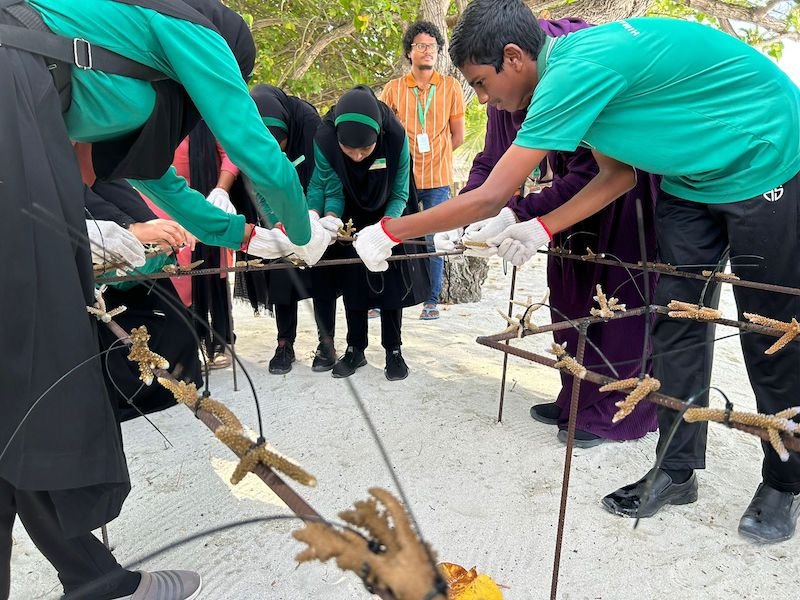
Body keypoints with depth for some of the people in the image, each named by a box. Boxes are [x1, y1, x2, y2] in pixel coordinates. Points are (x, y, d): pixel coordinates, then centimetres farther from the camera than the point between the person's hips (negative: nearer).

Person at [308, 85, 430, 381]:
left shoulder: (396, 138, -35)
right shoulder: (324, 140, -32)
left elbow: (400, 195, -22)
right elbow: (333, 191, -19)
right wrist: (330, 218, -40)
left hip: (388, 217, -1)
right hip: (351, 219, 1)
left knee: (391, 280, -1)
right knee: (352, 280, 4)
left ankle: (394, 351, 13)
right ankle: (355, 349, 18)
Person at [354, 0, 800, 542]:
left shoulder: (576, 70, -30)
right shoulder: (571, 68, -1)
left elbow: (488, 199, -30)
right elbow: (618, 174, 5)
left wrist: (388, 232, -20)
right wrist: (541, 230, -6)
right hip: (692, 177, 9)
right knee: (676, 323, 6)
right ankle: (677, 470, 19)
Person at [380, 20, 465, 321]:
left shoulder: (450, 86, 6)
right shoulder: (393, 89, 6)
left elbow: (458, 135, 9)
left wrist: (433, 154, 7)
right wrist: (407, 155, 2)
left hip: (438, 178, 0)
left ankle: (432, 300, 11)